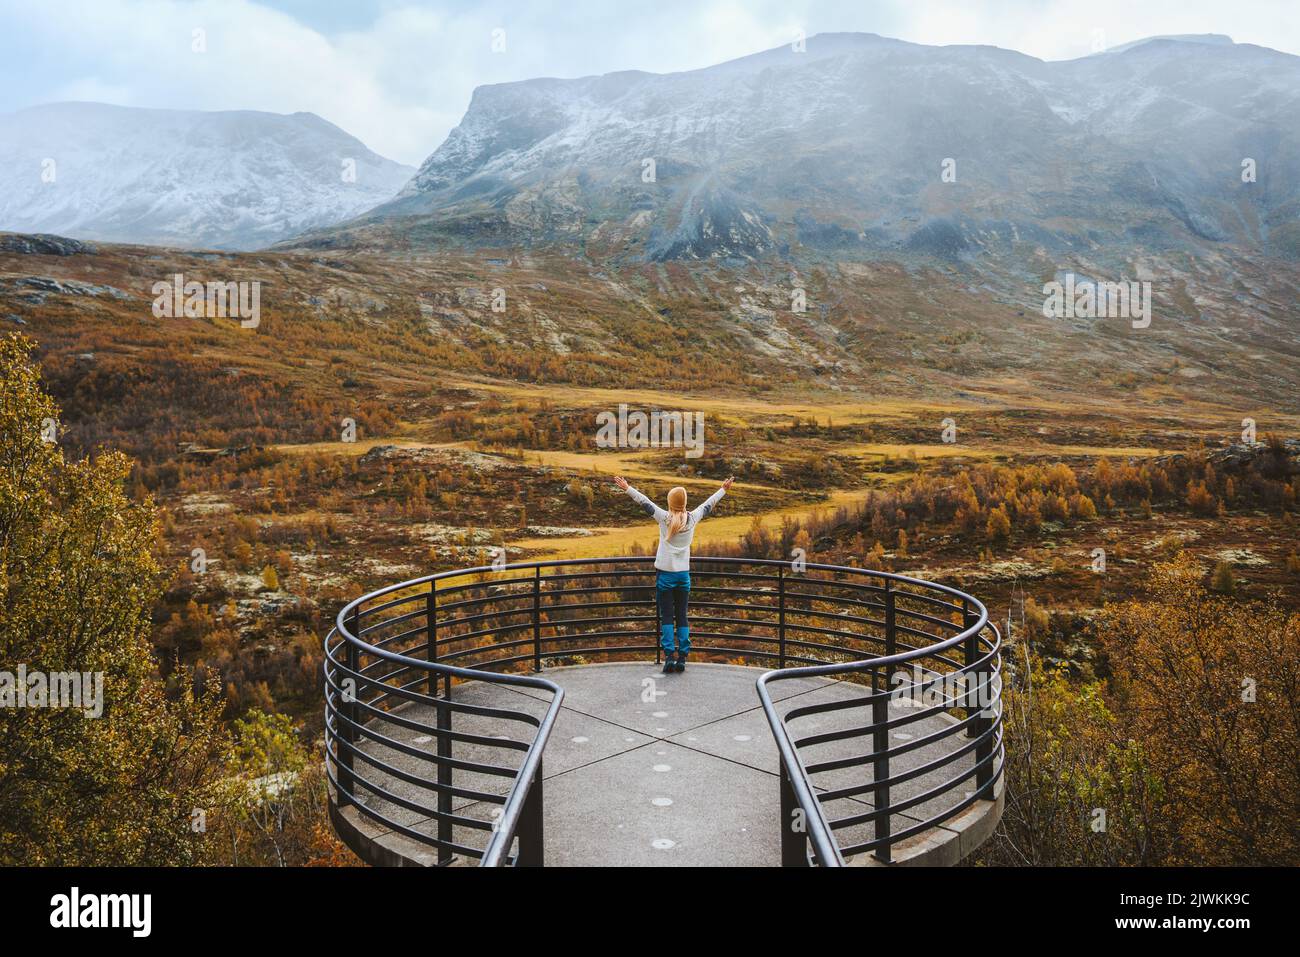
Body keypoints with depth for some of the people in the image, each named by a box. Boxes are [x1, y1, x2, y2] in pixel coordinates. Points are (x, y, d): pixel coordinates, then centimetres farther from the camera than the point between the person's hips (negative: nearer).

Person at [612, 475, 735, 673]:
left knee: (666, 617, 0)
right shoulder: (692, 518, 0)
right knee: (682, 616, 7)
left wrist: (627, 488, 7)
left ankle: (669, 655, -9)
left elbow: (644, 502, -2)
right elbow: (708, 504, 14)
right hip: (684, 573, 3)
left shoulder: (664, 517, -8)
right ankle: (682, 657, 4)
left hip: (665, 573, -3)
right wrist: (724, 489, 28)